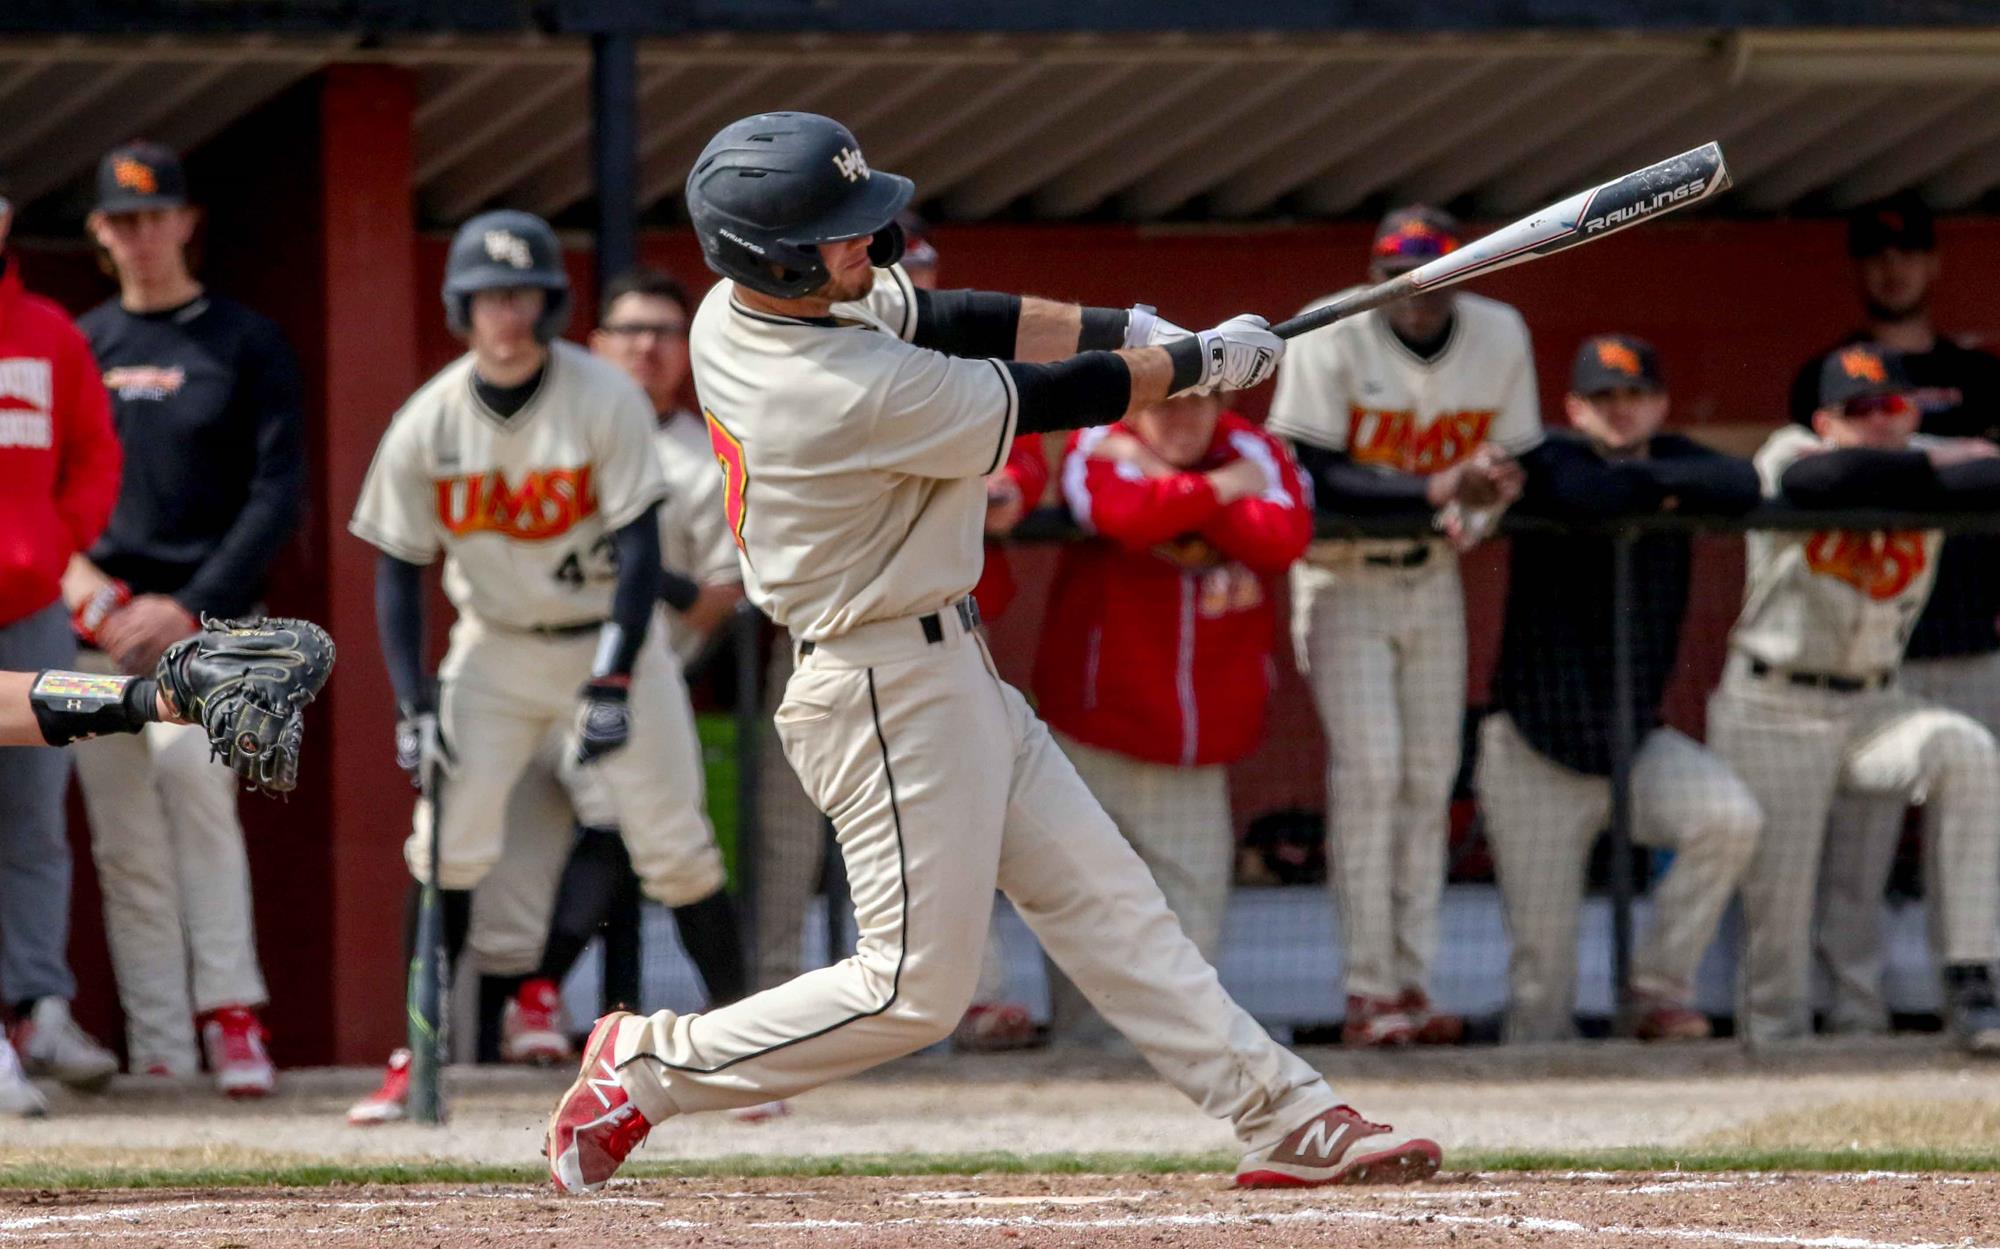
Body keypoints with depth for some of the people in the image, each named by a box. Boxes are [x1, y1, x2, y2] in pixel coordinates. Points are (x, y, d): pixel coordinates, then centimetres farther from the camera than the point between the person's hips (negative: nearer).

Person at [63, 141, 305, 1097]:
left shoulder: (246, 345, 4)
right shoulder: (76, 346, 15)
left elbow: (278, 495, -2)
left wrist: (192, 609, -12)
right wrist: (65, 566, -6)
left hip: (208, 618, -4)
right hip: (97, 625, 4)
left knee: (193, 777, -25)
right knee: (125, 840, -1)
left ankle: (230, 1012, -26)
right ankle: (160, 1052, -1)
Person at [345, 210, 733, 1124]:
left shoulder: (604, 399, -16)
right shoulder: (428, 424, -9)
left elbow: (638, 546, -17)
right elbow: (398, 568, -2)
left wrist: (614, 685, -24)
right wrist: (412, 705, -12)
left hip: (609, 637, -2)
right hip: (494, 649, 2)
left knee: (675, 848, -4)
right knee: (446, 845, -11)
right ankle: (415, 1062, -4)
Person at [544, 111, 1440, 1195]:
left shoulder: (732, 318, -1)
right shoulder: (862, 394, -27)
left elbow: (942, 322, 8)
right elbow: (1049, 402, -14)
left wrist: (1132, 328, 3)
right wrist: (1201, 361, 1)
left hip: (951, 674, 10)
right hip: (889, 689, -10)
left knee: (1107, 903, 9)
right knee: (915, 989, -2)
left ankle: (1287, 1120, 10)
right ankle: (649, 1067, 10)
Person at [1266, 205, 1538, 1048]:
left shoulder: (1500, 336, -4)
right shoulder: (1334, 337, -17)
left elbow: (1512, 462, 3)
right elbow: (1315, 480, -21)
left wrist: (1484, 492, -22)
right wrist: (1434, 488, -33)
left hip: (1434, 579, 4)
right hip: (1343, 580, -4)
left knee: (1430, 778, 3)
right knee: (1368, 767, -13)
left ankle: (1413, 985, 8)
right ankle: (1368, 993, -10)